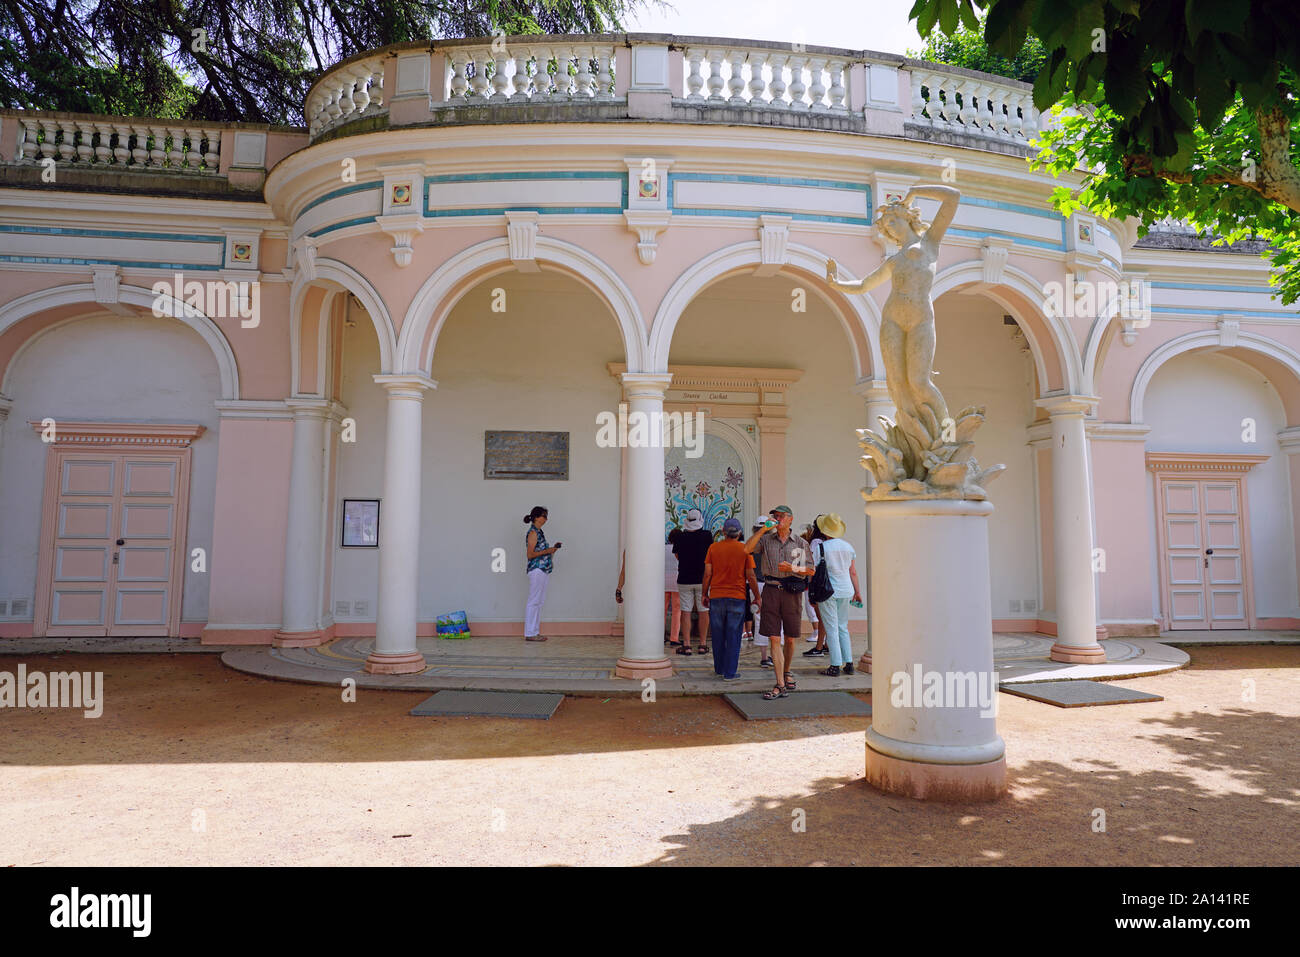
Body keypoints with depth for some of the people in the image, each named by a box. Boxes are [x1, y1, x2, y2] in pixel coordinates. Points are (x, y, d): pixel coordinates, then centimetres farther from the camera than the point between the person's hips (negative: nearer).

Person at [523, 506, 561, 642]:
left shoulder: (539, 532, 16)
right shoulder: (533, 533, -12)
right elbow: (530, 555, -16)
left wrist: (552, 548, 11)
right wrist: (546, 551, -20)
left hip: (543, 570, 10)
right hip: (536, 570, -10)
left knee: (539, 602, 11)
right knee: (534, 602, -5)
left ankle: (534, 632, 16)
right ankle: (529, 634, 0)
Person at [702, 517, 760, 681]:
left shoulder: (713, 547, 1)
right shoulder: (745, 549, -3)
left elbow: (707, 574, 0)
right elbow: (751, 577, -4)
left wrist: (705, 594, 11)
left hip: (716, 596, 2)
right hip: (737, 597, -2)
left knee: (718, 636, 13)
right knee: (733, 636, 4)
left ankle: (719, 669, 24)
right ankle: (730, 673, 6)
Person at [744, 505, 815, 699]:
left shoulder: (800, 543, 8)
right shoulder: (766, 539, 9)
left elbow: (810, 571, 6)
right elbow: (747, 549, -7)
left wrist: (792, 568, -12)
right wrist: (763, 530, -9)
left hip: (792, 591, 0)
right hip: (771, 590, 0)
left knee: (790, 639, 9)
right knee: (774, 639, -5)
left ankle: (787, 672, 35)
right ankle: (780, 685, -4)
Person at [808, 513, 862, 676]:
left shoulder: (820, 547, -10)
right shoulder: (848, 546, 5)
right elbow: (853, 572, 10)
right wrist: (857, 591, 19)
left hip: (828, 591, -5)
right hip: (845, 590, 5)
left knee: (831, 629, -1)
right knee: (843, 628, 15)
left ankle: (835, 667, 0)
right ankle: (849, 664, 17)